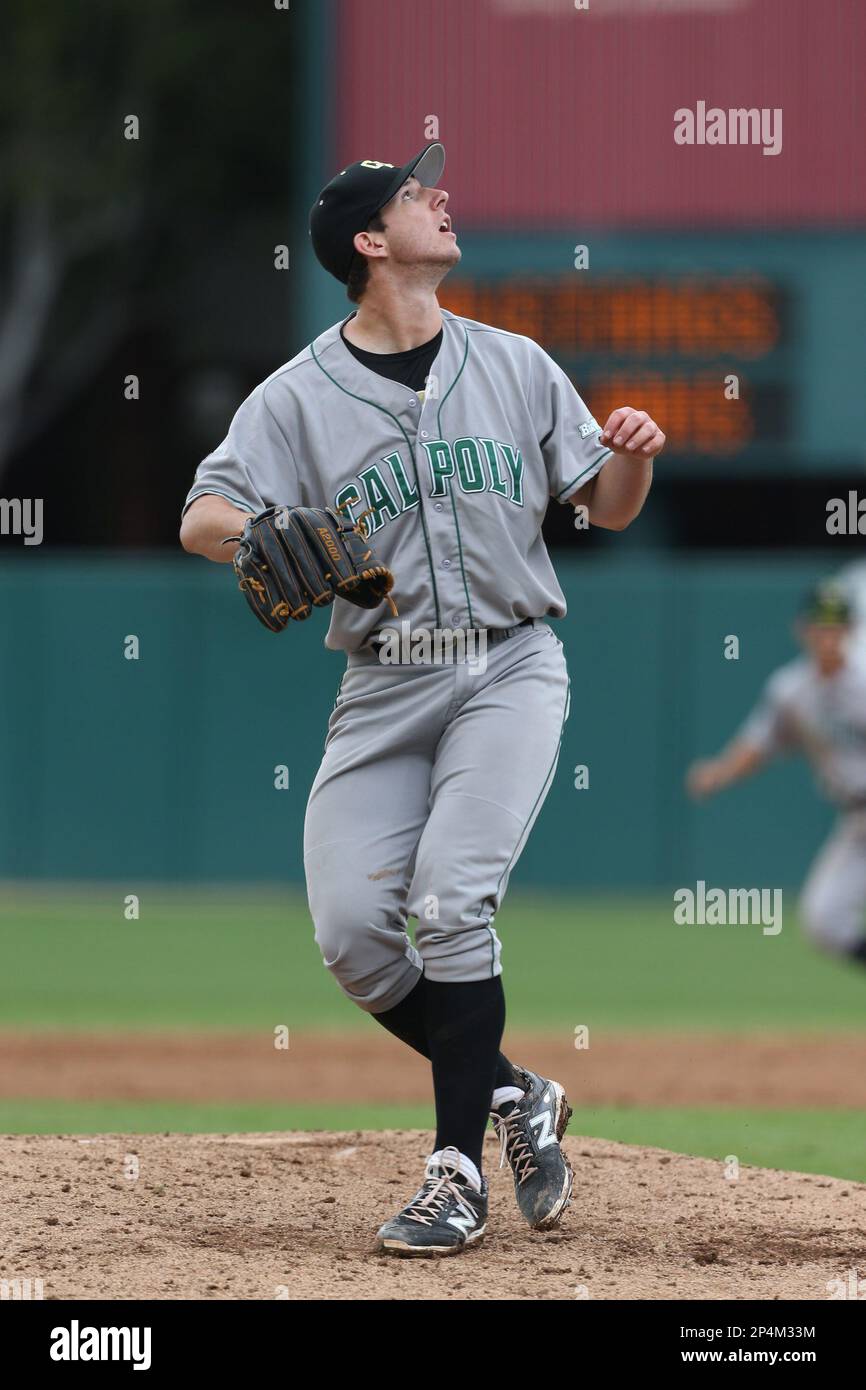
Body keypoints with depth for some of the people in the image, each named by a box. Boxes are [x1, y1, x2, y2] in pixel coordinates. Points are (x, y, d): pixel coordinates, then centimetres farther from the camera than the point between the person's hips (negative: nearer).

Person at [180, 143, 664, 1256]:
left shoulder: (514, 367, 7)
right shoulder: (299, 397, 0)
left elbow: (606, 508, 12)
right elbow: (200, 517, -9)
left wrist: (634, 457, -11)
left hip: (509, 669, -1)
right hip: (383, 688, 1)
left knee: (449, 901, -19)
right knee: (351, 931, -10)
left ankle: (459, 1167, -13)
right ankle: (510, 1094, 13)